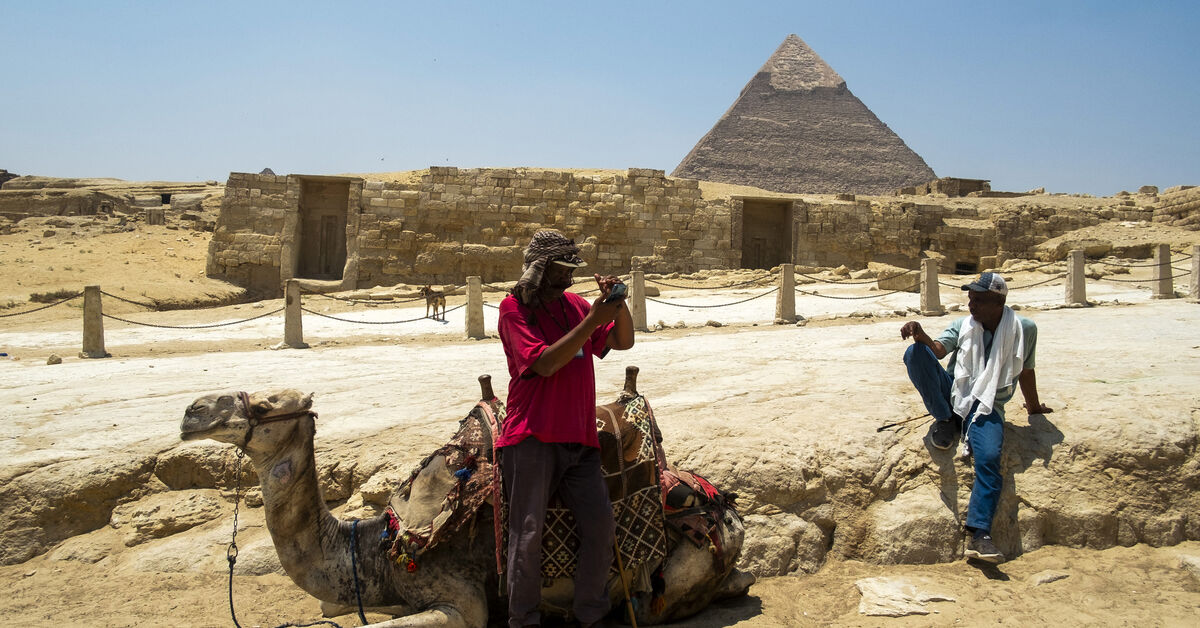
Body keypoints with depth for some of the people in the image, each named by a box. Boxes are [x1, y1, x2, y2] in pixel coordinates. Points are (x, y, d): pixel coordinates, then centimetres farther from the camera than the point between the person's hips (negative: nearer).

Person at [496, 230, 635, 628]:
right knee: (528, 532, -7)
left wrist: (618, 304, -4)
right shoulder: (514, 308, -3)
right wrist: (592, 321, -19)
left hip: (579, 438, 6)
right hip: (532, 437, -5)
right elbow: (544, 363, -15)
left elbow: (623, 341, 15)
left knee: (600, 524, -3)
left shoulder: (574, 304, 15)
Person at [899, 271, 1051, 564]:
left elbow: (1026, 371, 15)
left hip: (987, 408, -2)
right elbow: (939, 349, -13)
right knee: (915, 352, -23)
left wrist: (1034, 407, 27)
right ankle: (945, 420, -12)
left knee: (989, 459, -30)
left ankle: (979, 534, -26)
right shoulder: (962, 325, 6)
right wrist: (920, 336, -35)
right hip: (953, 394, 2)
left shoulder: (1024, 329, 1)